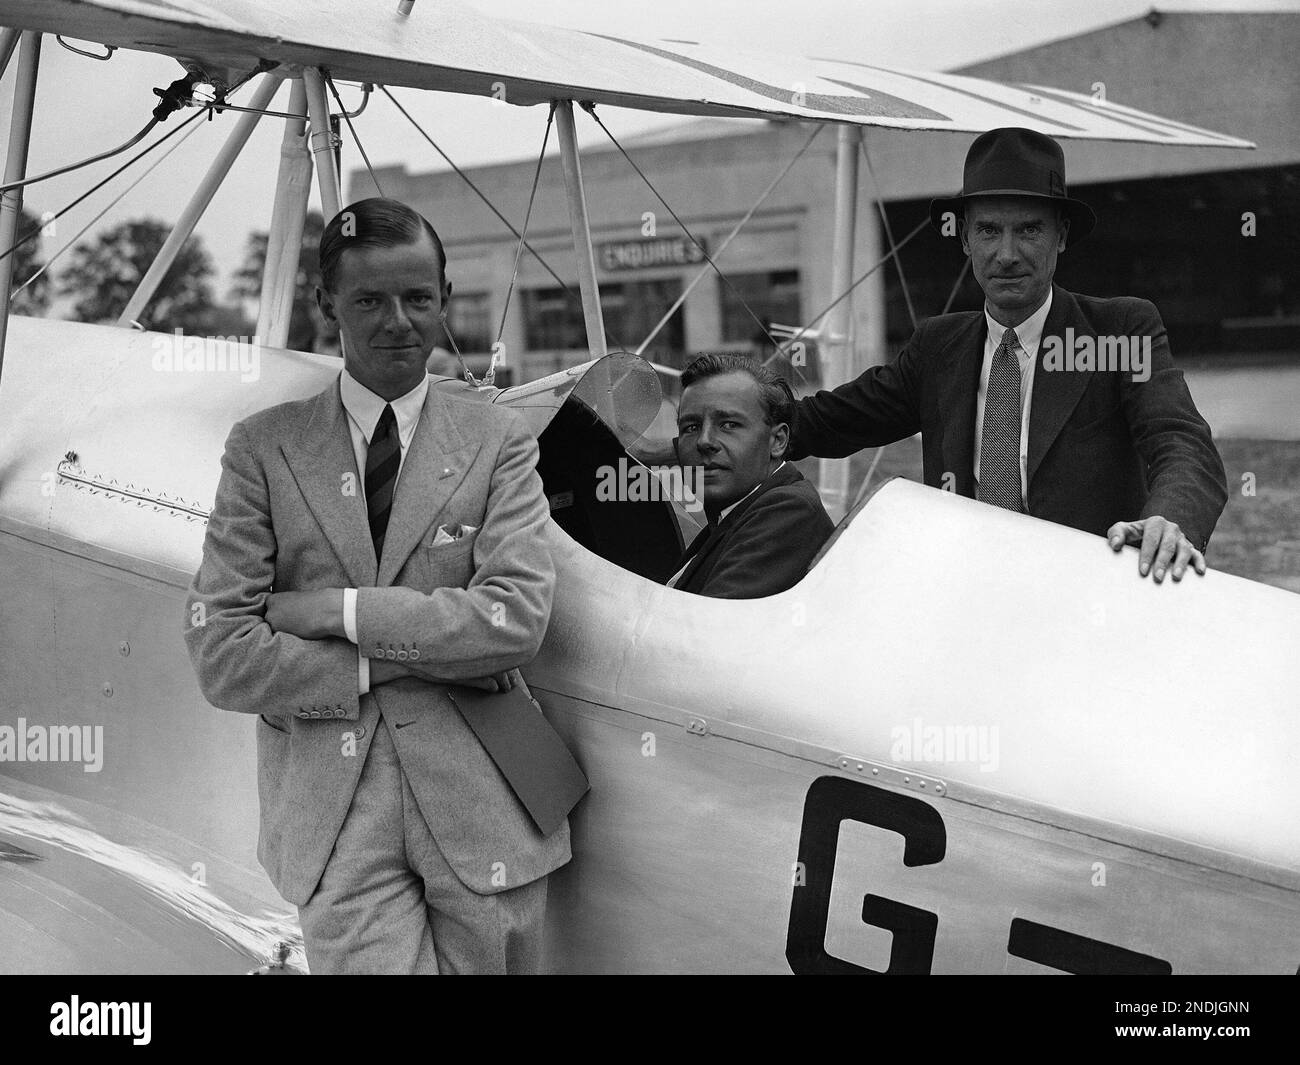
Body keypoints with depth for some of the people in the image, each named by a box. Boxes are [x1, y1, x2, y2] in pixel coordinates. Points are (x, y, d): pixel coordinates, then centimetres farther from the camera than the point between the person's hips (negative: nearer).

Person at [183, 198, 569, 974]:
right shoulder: (263, 449, 3)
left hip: (483, 814, 1)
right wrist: (419, 659, -11)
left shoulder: (499, 443, 4)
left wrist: (336, 609, -12)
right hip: (333, 822, -1)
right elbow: (221, 657, -5)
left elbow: (518, 619, -10)